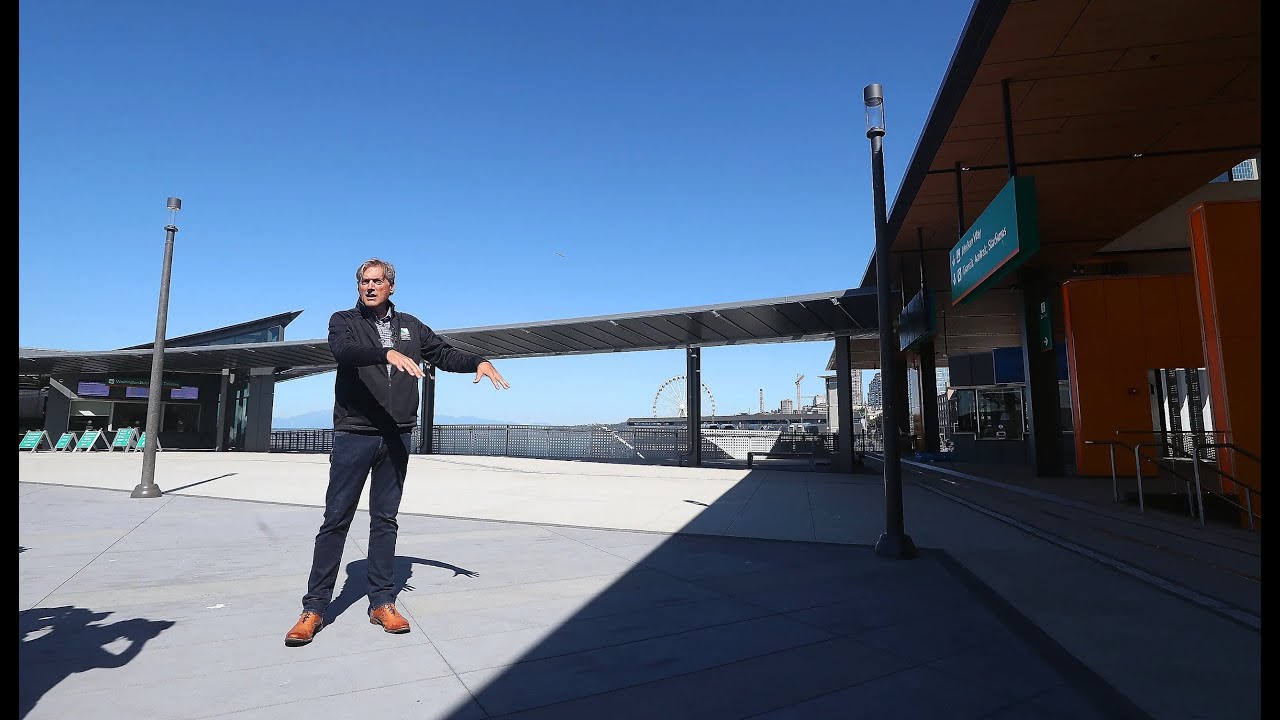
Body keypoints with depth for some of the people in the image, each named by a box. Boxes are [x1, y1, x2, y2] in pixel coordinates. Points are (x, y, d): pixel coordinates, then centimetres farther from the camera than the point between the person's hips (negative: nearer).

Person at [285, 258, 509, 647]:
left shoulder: (410, 326, 13)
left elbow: (445, 354, 13)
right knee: (336, 519, 1)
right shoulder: (344, 321, 3)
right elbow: (344, 351, -19)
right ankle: (314, 608, 11)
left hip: (397, 437, 3)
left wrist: (479, 361, -7)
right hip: (354, 435, -3)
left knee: (385, 520, 9)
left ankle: (382, 602, 17)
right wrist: (388, 353, -37)